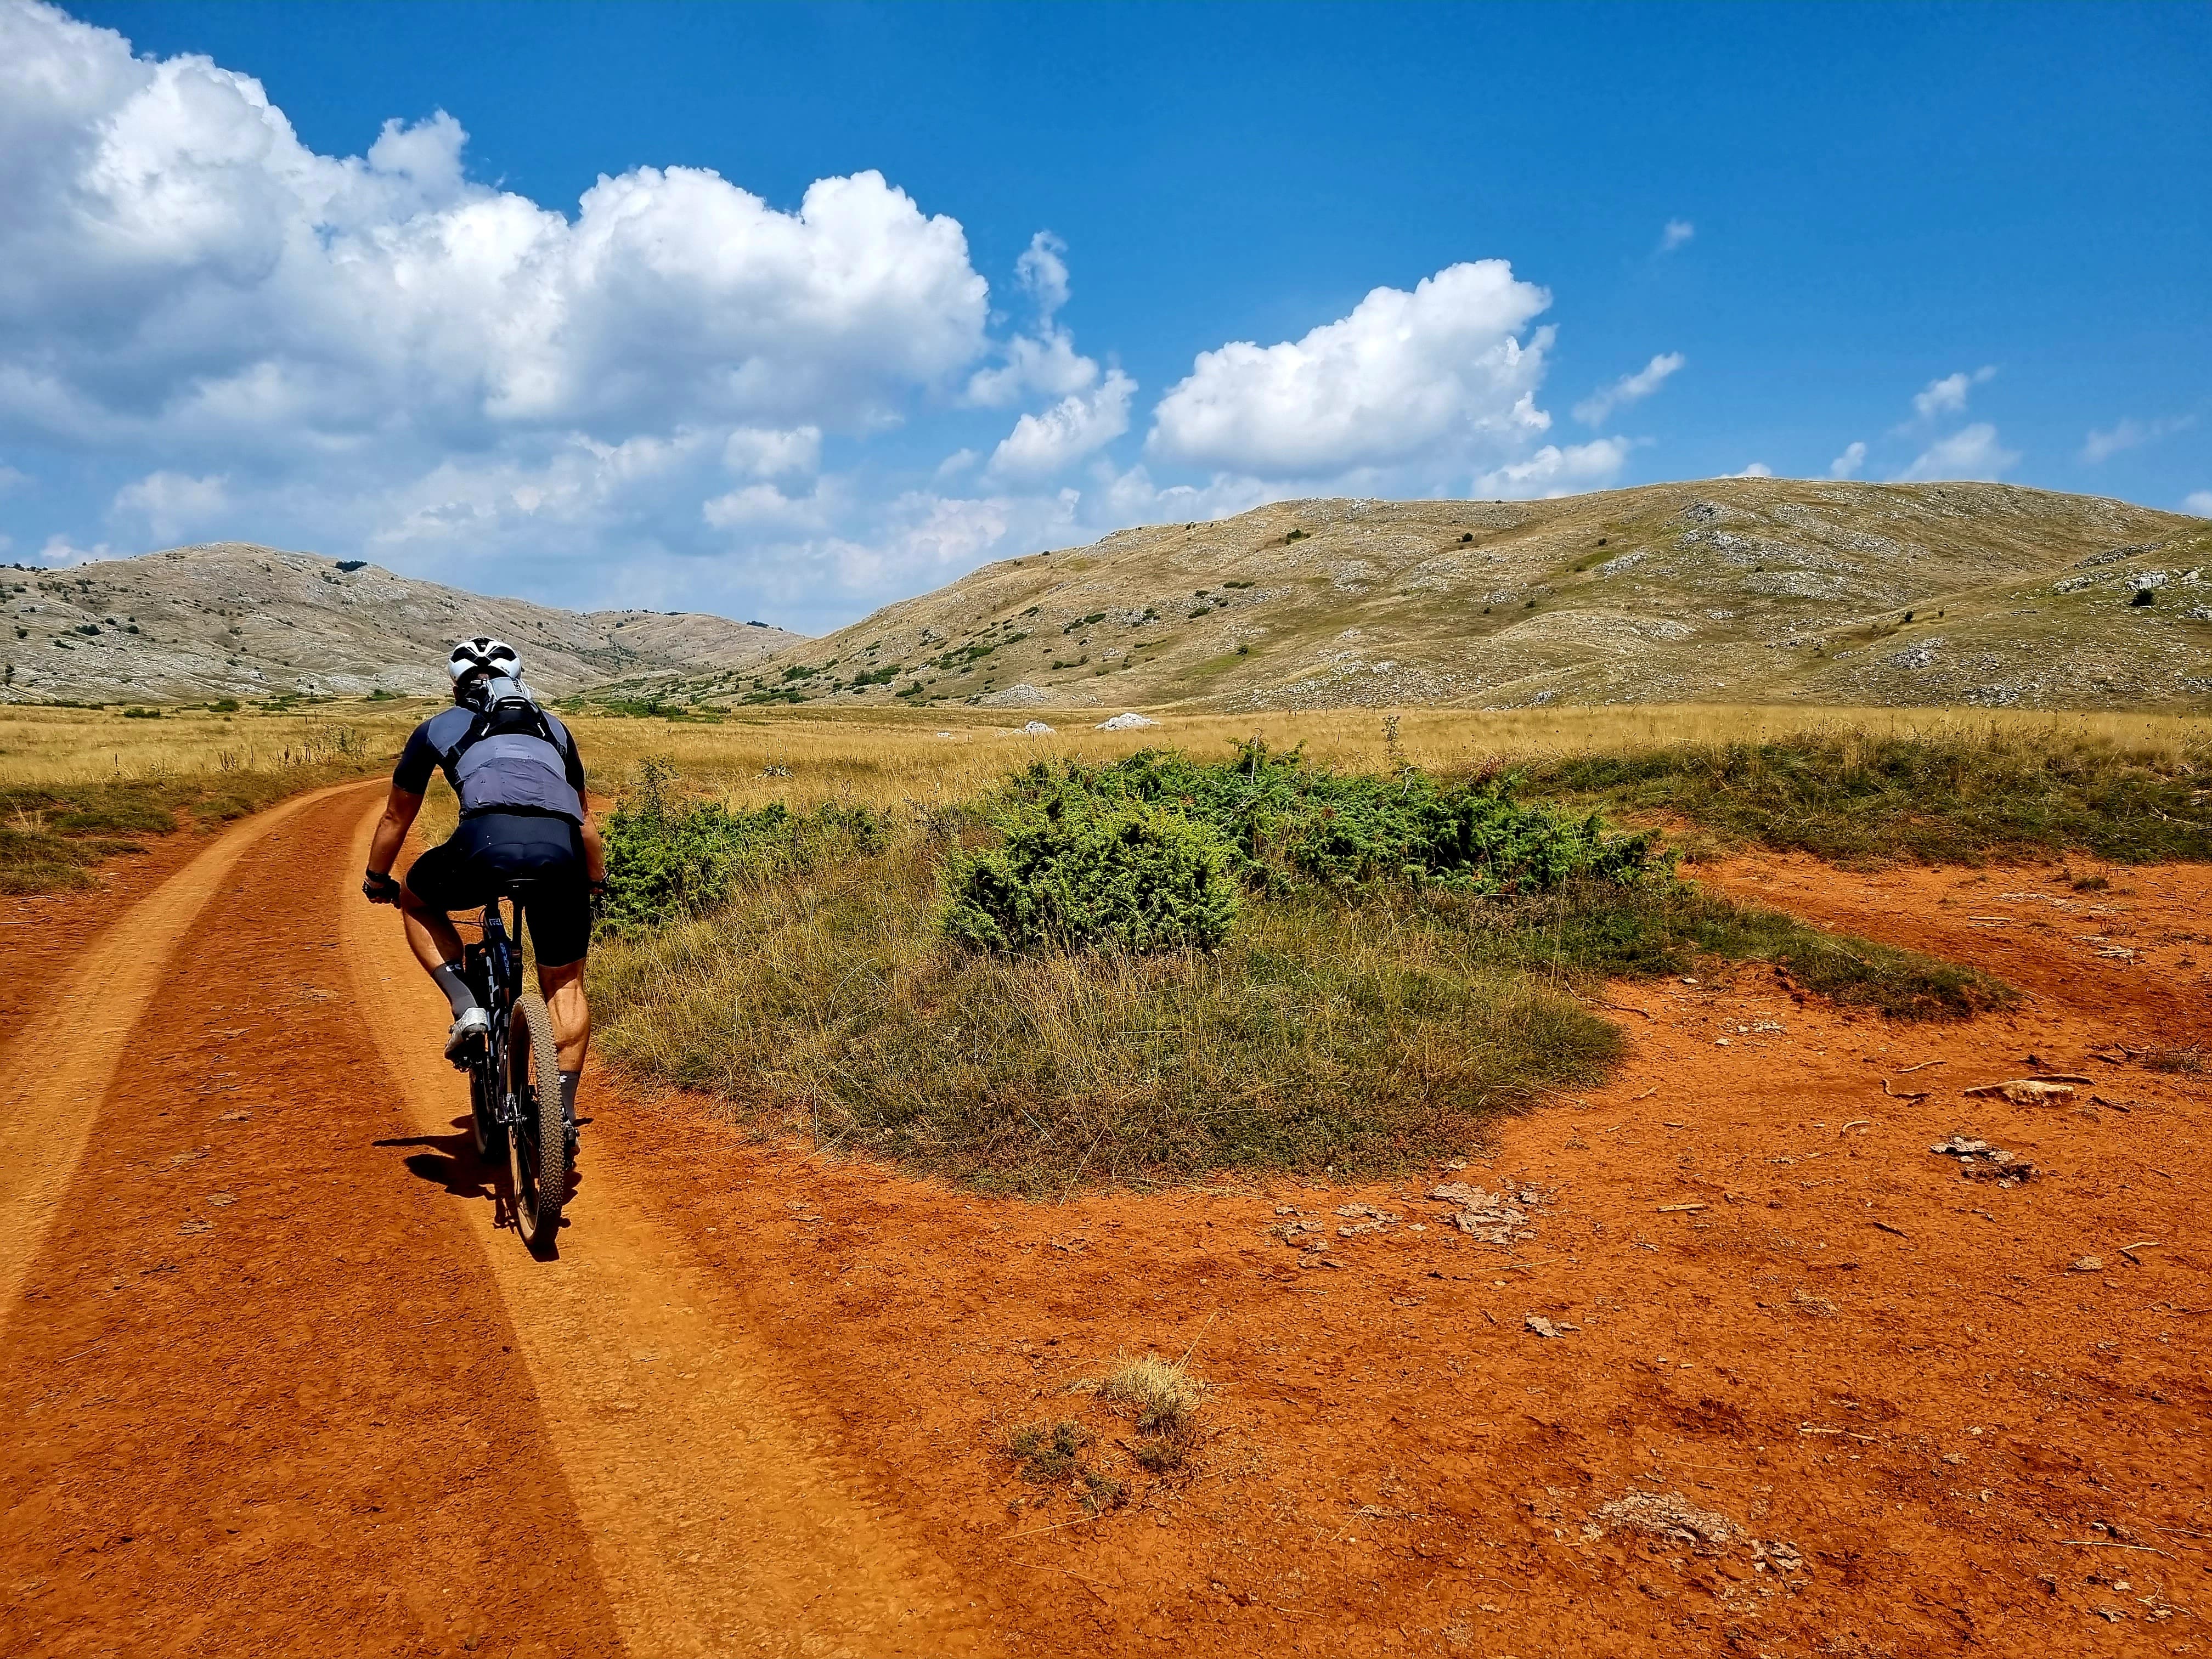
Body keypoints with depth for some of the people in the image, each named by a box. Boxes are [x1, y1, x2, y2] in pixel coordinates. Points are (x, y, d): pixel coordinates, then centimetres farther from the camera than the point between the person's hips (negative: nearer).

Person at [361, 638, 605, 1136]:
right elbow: (585, 817, 46)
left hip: (488, 841, -2)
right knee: (564, 983, 21)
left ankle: (466, 1009, 14)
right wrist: (596, 880, 62)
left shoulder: (439, 726, 30)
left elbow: (396, 817, 40)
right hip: (562, 850, 2)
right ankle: (563, 1113, 18)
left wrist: (376, 881, 57)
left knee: (416, 899, 31)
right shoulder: (552, 726, 36)